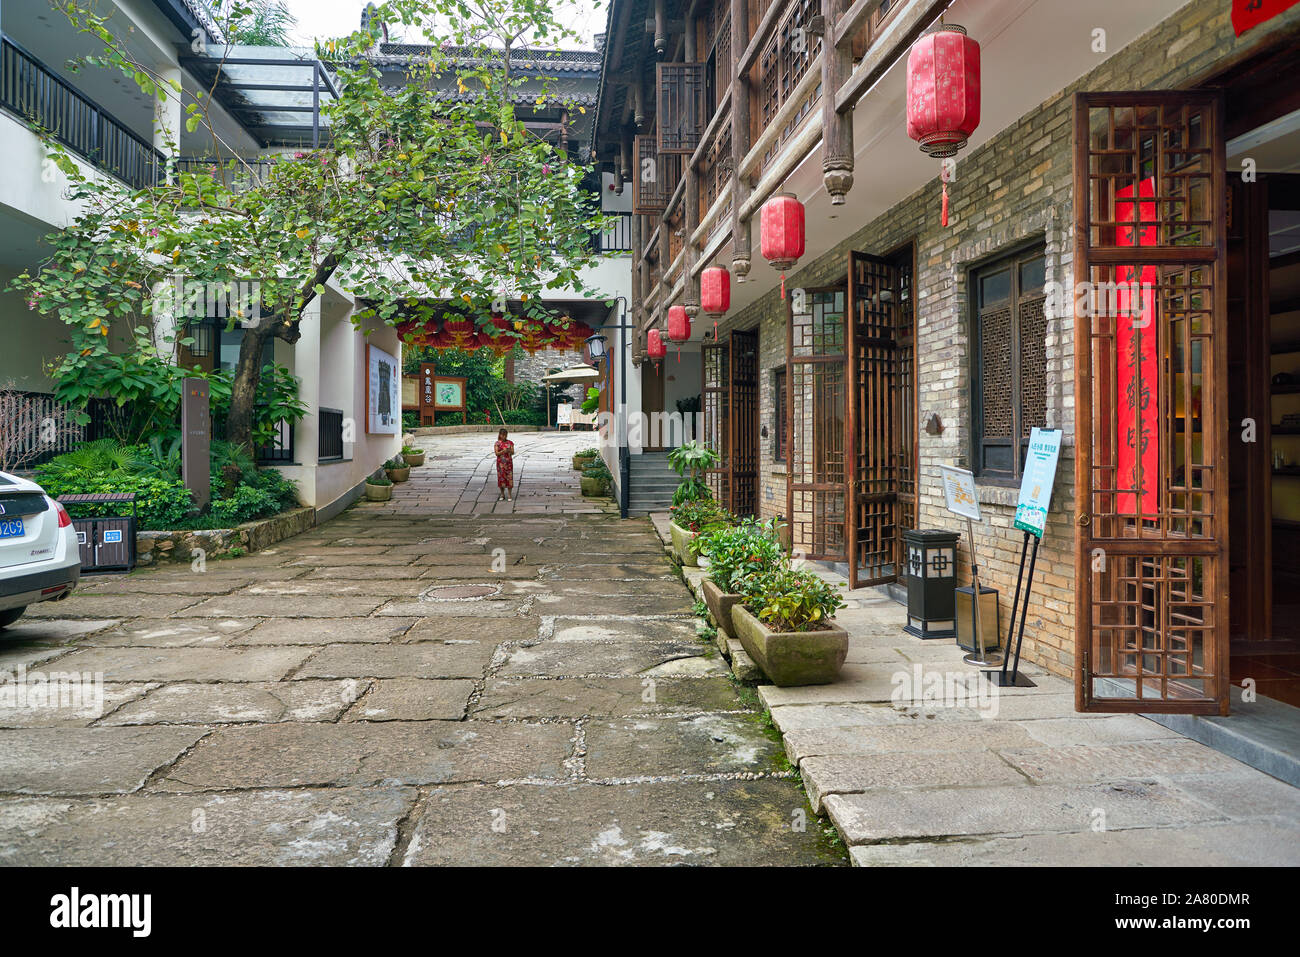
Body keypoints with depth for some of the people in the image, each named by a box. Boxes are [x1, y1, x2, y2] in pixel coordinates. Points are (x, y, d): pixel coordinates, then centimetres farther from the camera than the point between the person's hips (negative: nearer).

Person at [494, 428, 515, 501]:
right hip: (501, 463, -1)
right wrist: (503, 451, -23)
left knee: (509, 477, -2)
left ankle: (509, 495, 2)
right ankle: (502, 494, 14)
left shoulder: (510, 442, 4)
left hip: (509, 462, 1)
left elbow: (513, 452, 1)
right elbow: (496, 453, -6)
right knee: (501, 477, 2)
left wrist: (509, 451, -21)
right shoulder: (497, 443, 0)